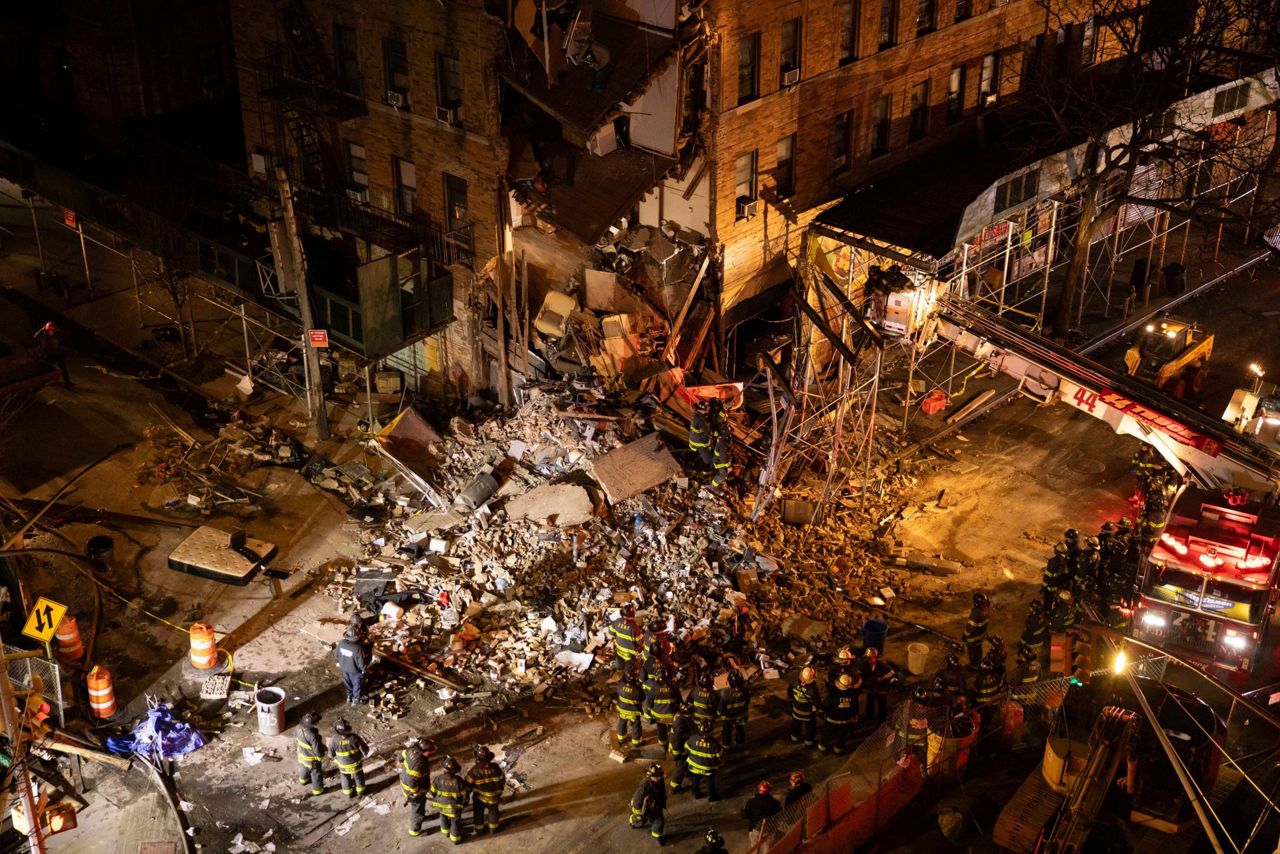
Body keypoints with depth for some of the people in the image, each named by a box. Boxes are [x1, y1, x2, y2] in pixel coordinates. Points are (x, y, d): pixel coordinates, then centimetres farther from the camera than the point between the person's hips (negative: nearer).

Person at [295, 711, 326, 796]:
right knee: (316, 774, 21)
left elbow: (296, 735, 1)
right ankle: (318, 790, 43)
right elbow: (318, 752, -33)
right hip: (312, 758, -6)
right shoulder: (313, 736, -44)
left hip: (301, 754, 6)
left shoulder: (299, 727, -24)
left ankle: (303, 779, 65)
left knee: (303, 767, 36)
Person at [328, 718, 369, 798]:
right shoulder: (354, 738, -33)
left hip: (343, 765, 1)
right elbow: (365, 748, -21)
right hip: (356, 763, -1)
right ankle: (360, 791, 47)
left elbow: (331, 753, -12)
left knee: (346, 778, 28)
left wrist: (335, 758, 12)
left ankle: (348, 793, 47)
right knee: (358, 776, 27)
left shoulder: (334, 740, -31)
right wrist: (365, 753, 4)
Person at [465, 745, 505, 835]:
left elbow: (467, 783, -18)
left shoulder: (475, 770, -29)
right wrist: (500, 791, 11)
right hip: (493, 796, 2)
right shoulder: (495, 767, -20)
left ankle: (479, 828, 40)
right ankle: (493, 828, 41)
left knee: (478, 812, 24)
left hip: (479, 797, -2)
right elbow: (502, 780, -7)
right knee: (493, 811, 26)